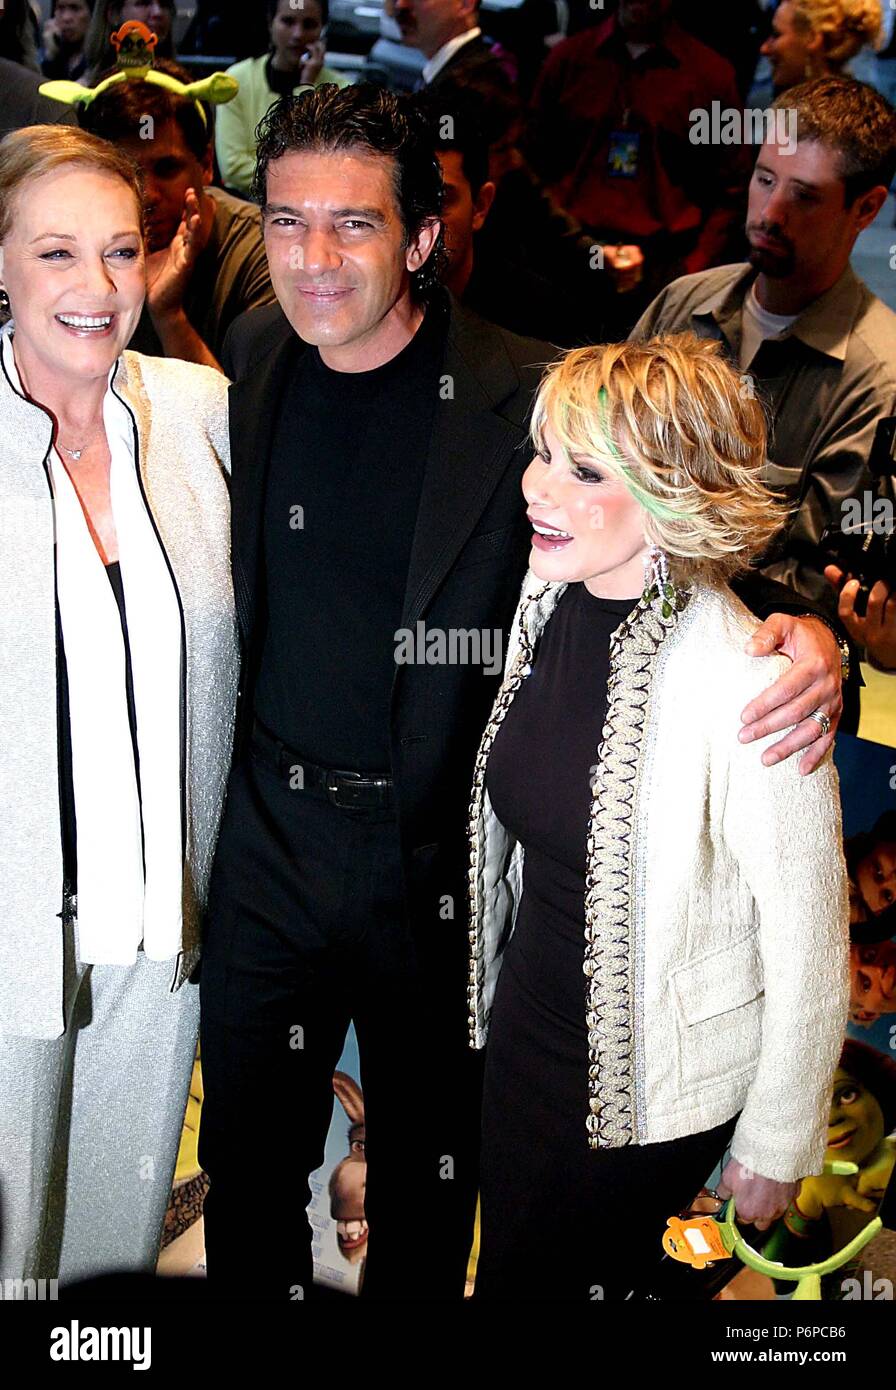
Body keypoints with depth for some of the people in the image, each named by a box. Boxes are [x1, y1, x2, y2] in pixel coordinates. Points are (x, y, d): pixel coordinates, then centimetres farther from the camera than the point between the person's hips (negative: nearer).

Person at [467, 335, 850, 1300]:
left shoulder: (746, 689, -29)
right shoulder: (547, 599, -8)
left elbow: (809, 956, -19)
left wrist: (775, 1148, -8)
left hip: (652, 1091, -6)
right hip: (525, 1031, 6)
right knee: (505, 1264, 25)